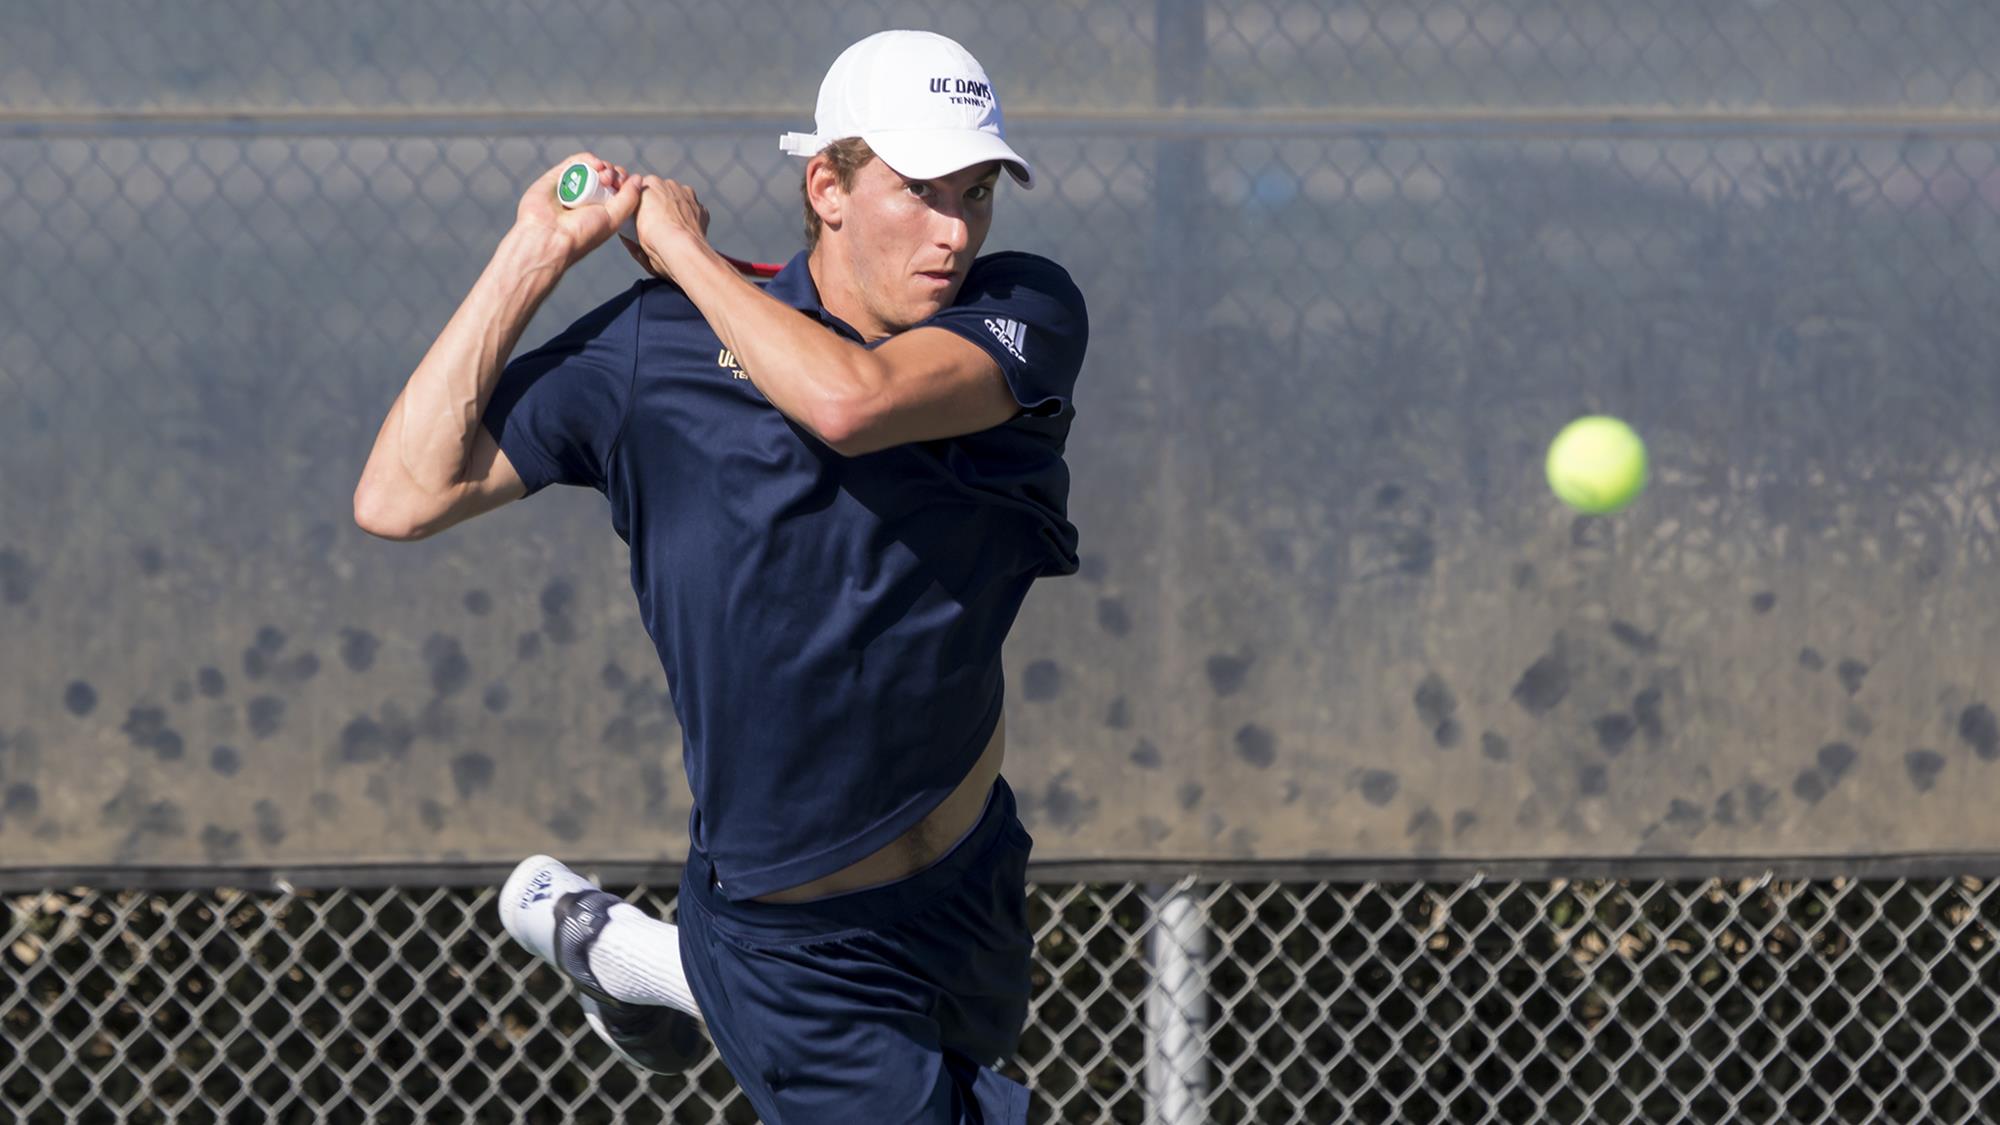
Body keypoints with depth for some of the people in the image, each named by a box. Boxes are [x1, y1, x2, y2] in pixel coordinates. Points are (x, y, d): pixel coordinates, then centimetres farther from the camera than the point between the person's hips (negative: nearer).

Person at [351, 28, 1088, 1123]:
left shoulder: (1026, 313, -11)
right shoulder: (653, 344, -10)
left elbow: (849, 400, -31)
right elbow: (400, 497, -15)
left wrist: (684, 249, -18)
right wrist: (533, 255, -15)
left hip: (973, 892, 4)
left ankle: (614, 947, 47)